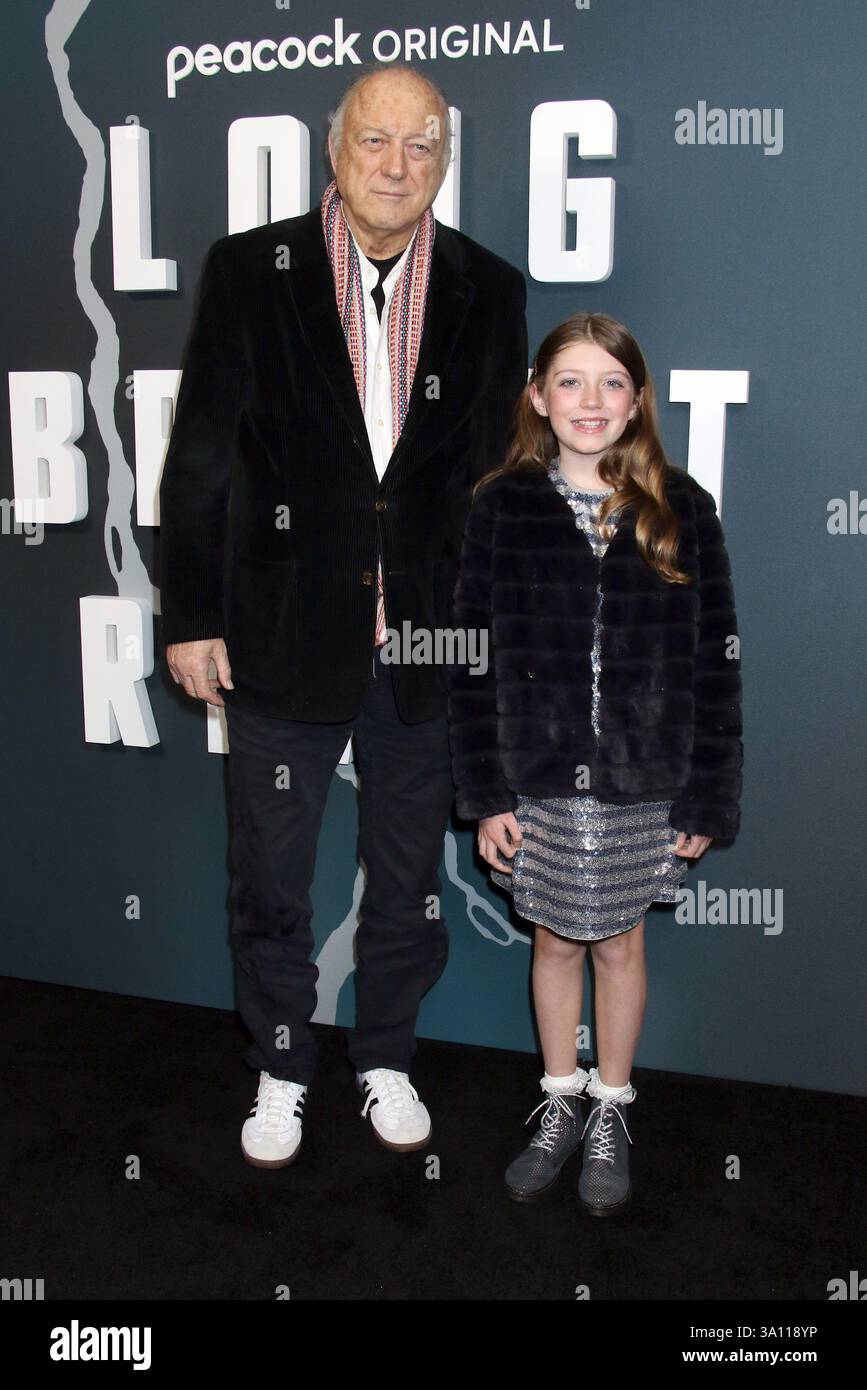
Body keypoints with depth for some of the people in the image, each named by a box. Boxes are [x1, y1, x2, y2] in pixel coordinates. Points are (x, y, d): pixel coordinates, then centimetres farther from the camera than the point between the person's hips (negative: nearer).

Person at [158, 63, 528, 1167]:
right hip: (283, 638, -1)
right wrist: (191, 618, -5)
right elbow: (198, 458, -3)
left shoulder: (488, 291, 1)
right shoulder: (248, 270, -3)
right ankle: (280, 1070, 35)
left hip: (428, 647, 2)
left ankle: (387, 1057, 39)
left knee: (408, 875, 16)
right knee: (270, 878, 13)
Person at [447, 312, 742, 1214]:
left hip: (641, 784, 0)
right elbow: (471, 658, -2)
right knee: (555, 940, 15)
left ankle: (611, 1114, 34)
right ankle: (560, 1105, 36)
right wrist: (485, 793, -5)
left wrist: (707, 800, -4)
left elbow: (715, 660, -2)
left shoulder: (681, 508, -4)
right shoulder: (503, 506, -3)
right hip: (539, 780, 1)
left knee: (619, 944, 14)